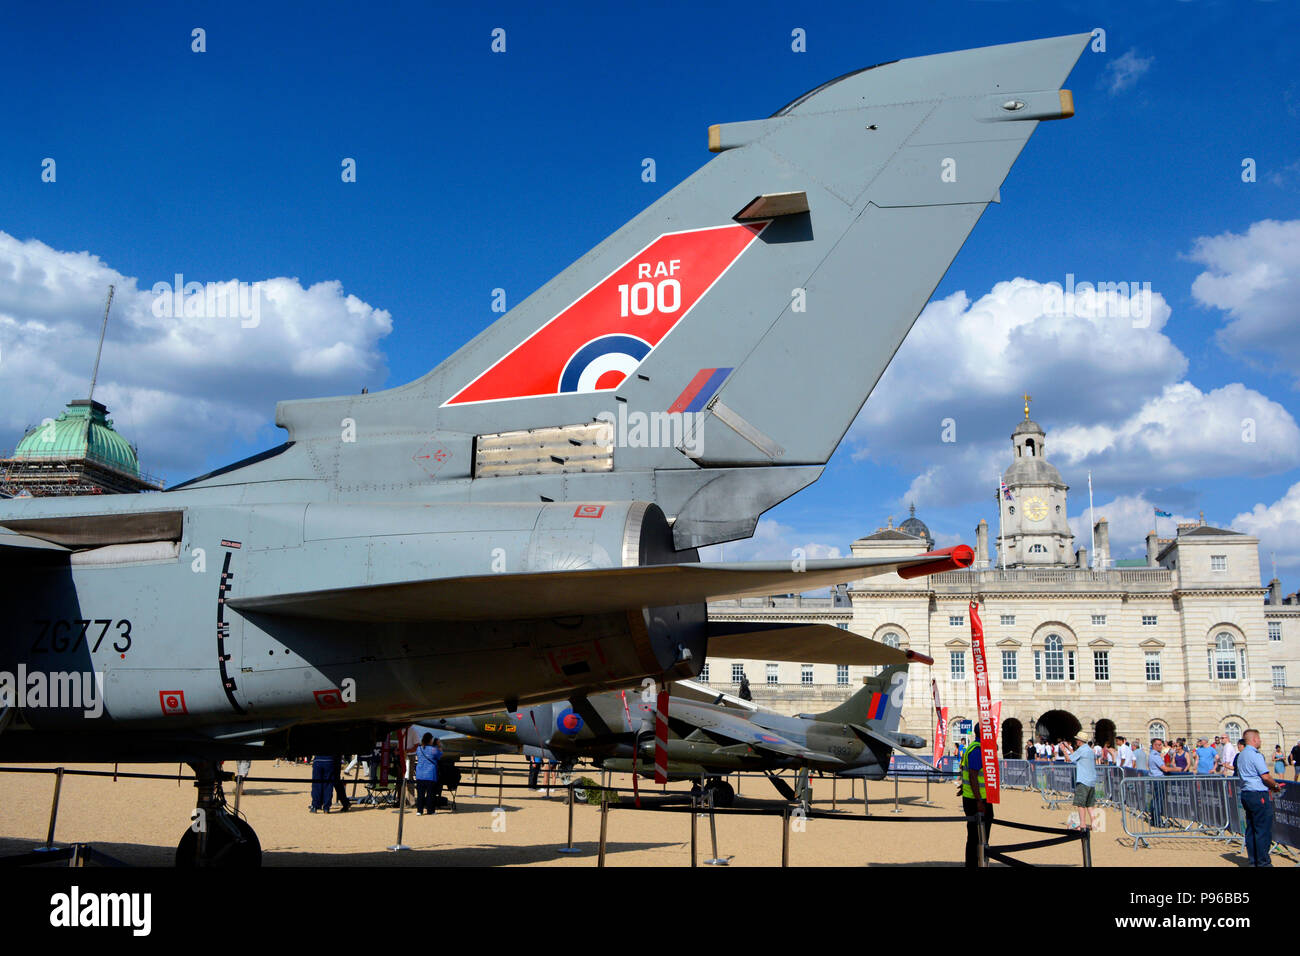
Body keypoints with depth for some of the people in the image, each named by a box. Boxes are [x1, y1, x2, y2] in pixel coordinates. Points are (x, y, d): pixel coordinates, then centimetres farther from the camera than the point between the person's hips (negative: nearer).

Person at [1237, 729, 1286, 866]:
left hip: (1245, 793, 9)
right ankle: (1263, 862, -1)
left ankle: (1253, 860, 16)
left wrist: (1270, 786, 19)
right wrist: (1276, 786, 1)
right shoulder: (1255, 755, -14)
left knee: (1251, 829, 12)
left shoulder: (1241, 755, 15)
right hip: (1258, 795, -9)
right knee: (1263, 829, -4)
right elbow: (1266, 776, -18)